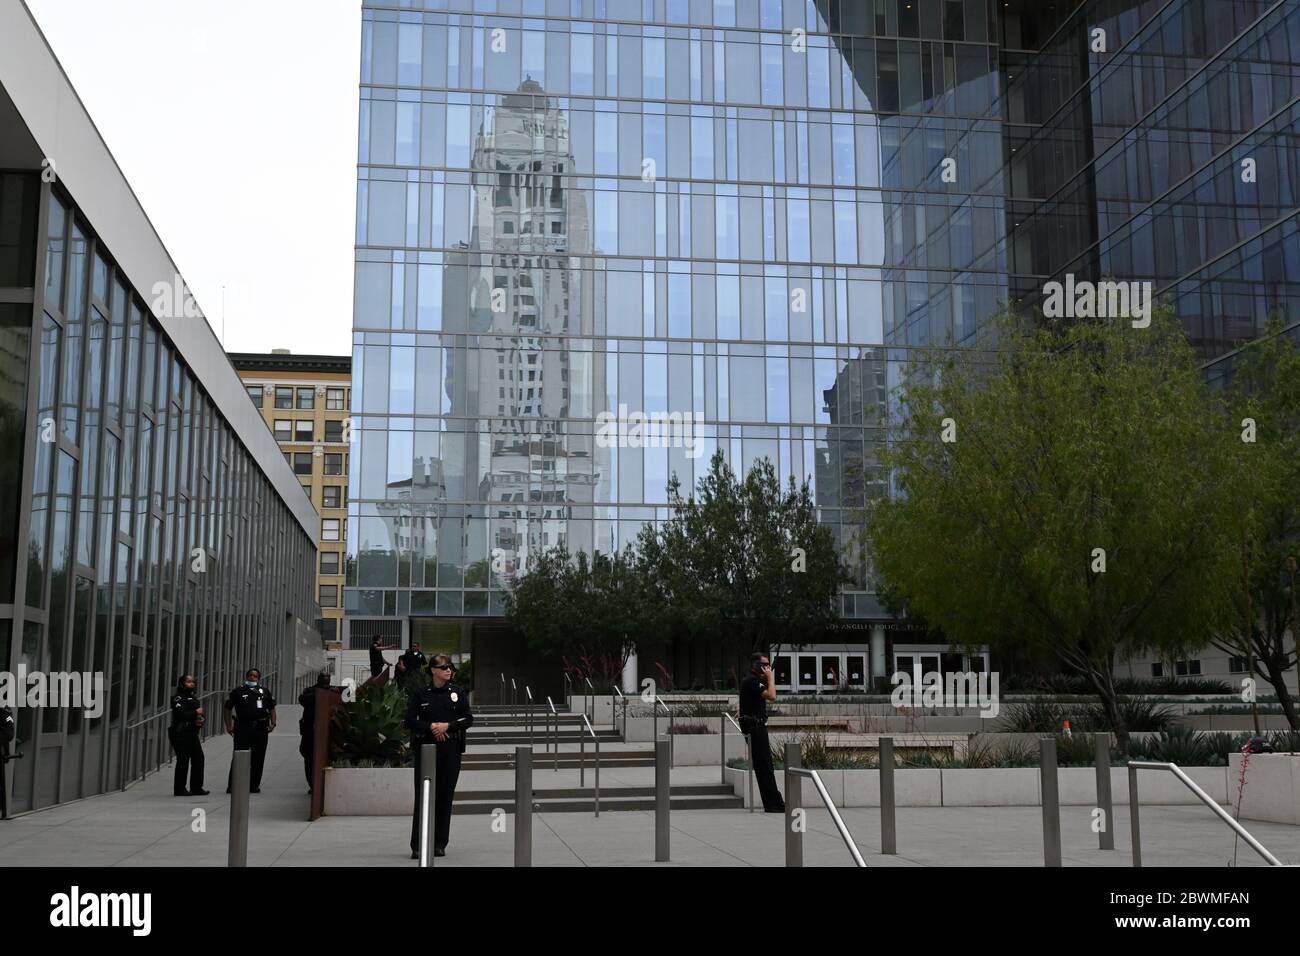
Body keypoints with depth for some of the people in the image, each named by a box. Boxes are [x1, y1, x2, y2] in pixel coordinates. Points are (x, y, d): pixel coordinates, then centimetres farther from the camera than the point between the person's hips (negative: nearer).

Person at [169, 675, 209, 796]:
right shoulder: (178, 698, -8)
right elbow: (180, 714, -22)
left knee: (198, 758, 5)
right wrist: (196, 713, -14)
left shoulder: (193, 698, 20)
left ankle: (196, 787, 12)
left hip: (193, 733, 9)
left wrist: (201, 719, 5)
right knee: (183, 761, -6)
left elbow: (199, 714, 28)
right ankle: (179, 789, 1)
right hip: (181, 734, -9)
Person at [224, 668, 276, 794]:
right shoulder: (238, 691, 7)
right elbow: (228, 709, 7)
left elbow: (272, 709, 19)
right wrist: (229, 726, -4)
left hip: (260, 728, 3)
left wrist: (273, 723, 4)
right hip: (242, 728, -3)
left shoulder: (264, 692, 15)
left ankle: (254, 785, 13)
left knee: (258, 759, 5)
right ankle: (232, 786, 0)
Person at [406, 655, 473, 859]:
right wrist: (430, 727, -13)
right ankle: (417, 845, 0)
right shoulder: (421, 694, 4)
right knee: (423, 795, -3)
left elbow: (468, 719, 3)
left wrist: (447, 726, -11)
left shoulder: (458, 692, 6)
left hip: (450, 749, 1)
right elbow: (410, 720, 0)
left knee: (445, 795, 2)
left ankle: (440, 844, 11)